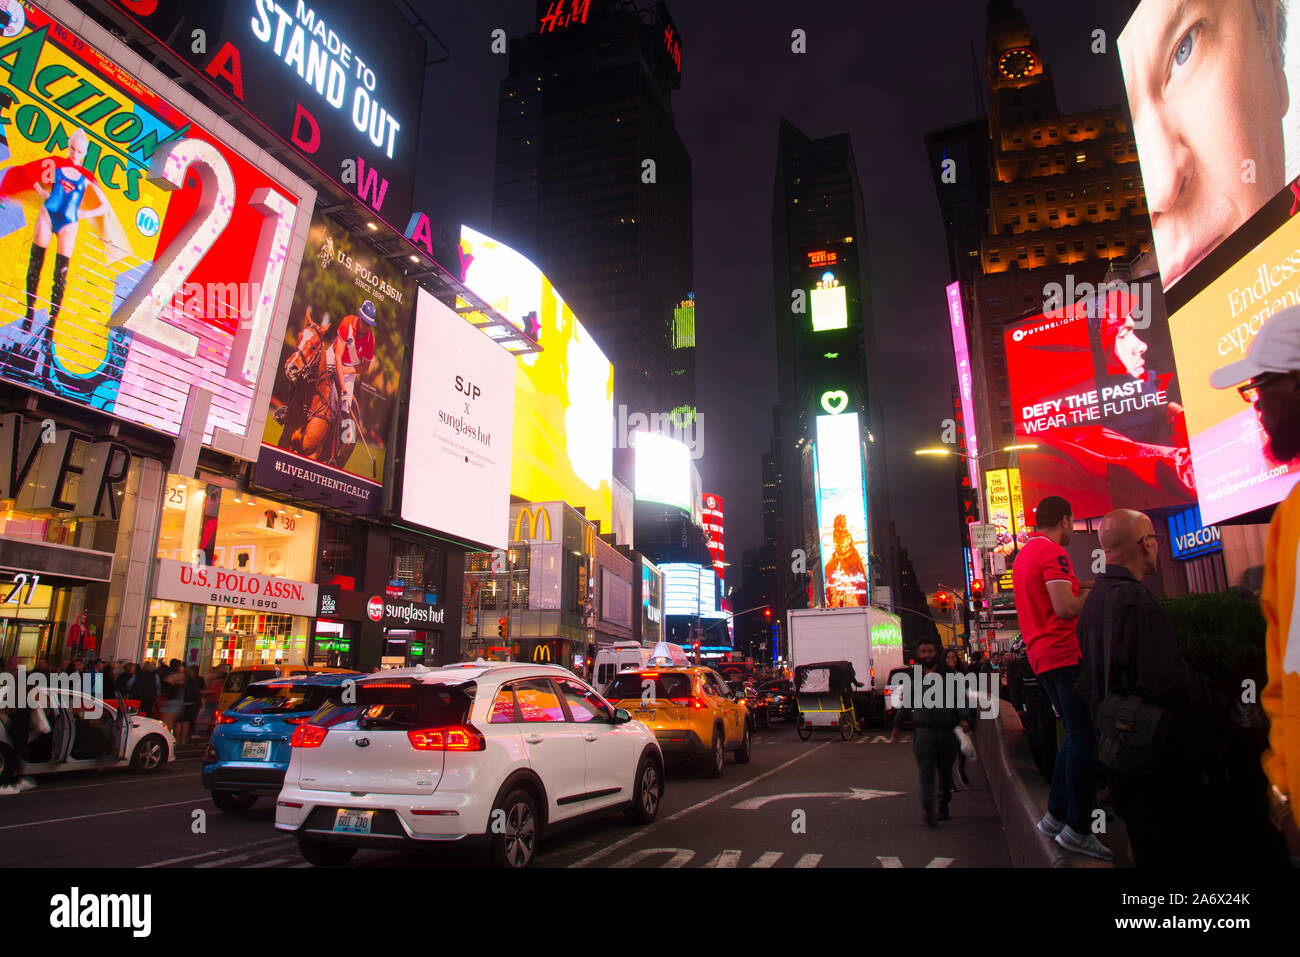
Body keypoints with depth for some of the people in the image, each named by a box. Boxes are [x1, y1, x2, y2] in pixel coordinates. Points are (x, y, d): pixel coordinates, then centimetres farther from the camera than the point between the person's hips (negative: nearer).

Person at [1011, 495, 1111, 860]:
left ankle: (1055, 815, 18)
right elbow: (1065, 608, -20)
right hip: (1065, 653, -9)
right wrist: (1088, 595, -2)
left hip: (1041, 657, 10)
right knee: (1084, 737, -6)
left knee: (1075, 735, 16)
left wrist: (1077, 595, 23)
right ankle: (1077, 829, -3)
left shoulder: (1022, 555, 19)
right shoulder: (1053, 552, -11)